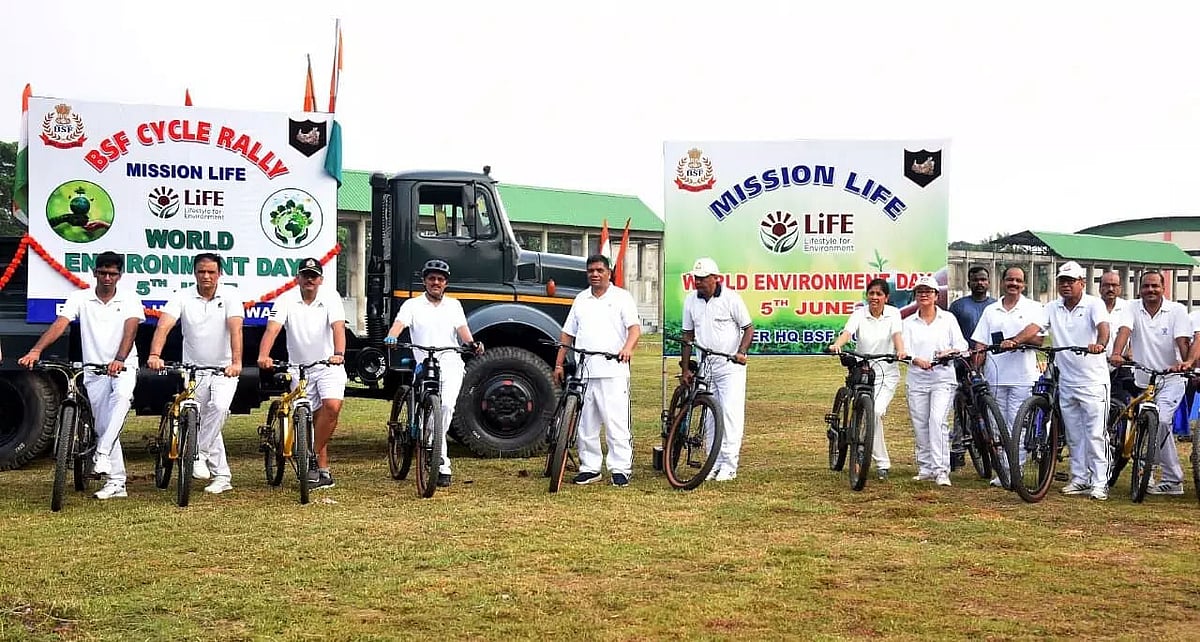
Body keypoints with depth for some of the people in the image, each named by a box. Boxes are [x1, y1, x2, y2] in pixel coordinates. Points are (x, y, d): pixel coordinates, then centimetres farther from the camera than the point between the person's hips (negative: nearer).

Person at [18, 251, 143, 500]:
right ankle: (116, 482, 11)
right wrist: (35, 351, -30)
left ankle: (102, 454, -30)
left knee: (122, 396, -35)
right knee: (102, 427, 4)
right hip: (94, 371, 2)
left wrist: (120, 360, -38)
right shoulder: (80, 298, 0)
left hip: (124, 367, -2)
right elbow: (59, 324, -13)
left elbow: (130, 330, -19)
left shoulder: (129, 300, -2)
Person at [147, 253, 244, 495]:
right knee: (204, 420, 3)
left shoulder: (230, 296, -7)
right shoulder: (182, 297, -5)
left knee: (218, 407, -27)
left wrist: (236, 362, -35)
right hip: (193, 370, 2)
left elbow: (235, 329, -21)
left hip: (224, 370, -2)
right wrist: (154, 355, -36)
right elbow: (164, 326, -18)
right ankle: (221, 476, 12)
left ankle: (198, 454, -10)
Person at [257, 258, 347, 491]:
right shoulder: (286, 300, -8)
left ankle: (313, 456, -6)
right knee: (313, 418, 4)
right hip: (299, 367, 1)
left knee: (332, 406, -23)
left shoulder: (330, 296, -8)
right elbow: (272, 329, -21)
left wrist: (339, 354, -40)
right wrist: (263, 356, -39)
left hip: (329, 365, -1)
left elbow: (338, 326, -22)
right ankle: (322, 468, 15)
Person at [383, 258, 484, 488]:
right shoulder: (413, 305, 9)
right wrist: (390, 337, -30)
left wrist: (472, 343, -19)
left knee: (446, 405, -22)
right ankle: (443, 465, 5)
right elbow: (399, 323, -8)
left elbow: (462, 328, 3)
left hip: (451, 365, 0)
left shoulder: (453, 305, 15)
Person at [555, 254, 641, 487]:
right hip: (582, 371, 5)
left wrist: (628, 348, -28)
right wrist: (559, 364, 14)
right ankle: (590, 468, 15)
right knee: (584, 424, 7)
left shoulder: (621, 297, 5)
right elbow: (568, 334, 21)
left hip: (612, 371, -5)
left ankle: (620, 469, -2)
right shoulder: (581, 300, 19)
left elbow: (635, 327, -8)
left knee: (616, 422, -6)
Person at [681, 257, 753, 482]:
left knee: (730, 413, -8)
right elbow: (688, 335, 12)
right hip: (704, 368, 5)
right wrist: (685, 368, 9)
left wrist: (741, 352, -19)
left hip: (730, 367, -5)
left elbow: (748, 328, -3)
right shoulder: (691, 301, 6)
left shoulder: (731, 298, -7)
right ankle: (715, 463, 13)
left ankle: (729, 465, -6)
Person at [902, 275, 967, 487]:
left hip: (943, 378, -3)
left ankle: (941, 470, -18)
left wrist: (949, 351, -18)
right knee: (920, 425, 4)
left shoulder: (948, 319, 7)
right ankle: (925, 469, 14)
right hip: (917, 379, 3)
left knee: (937, 420, -18)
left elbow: (961, 344, 3)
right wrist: (918, 360, -21)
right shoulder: (909, 323, 10)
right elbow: (905, 350, -1)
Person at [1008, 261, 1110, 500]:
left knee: (1096, 433, -5)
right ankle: (1080, 479, 22)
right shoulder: (1052, 308, 7)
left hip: (1093, 380, -5)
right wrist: (1015, 340, -25)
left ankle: (1100, 482, 1)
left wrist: (1099, 344, -46)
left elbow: (1103, 326, -24)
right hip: (1066, 381, 6)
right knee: (1074, 435, 12)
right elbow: (1034, 327, -6)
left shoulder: (1094, 304, -6)